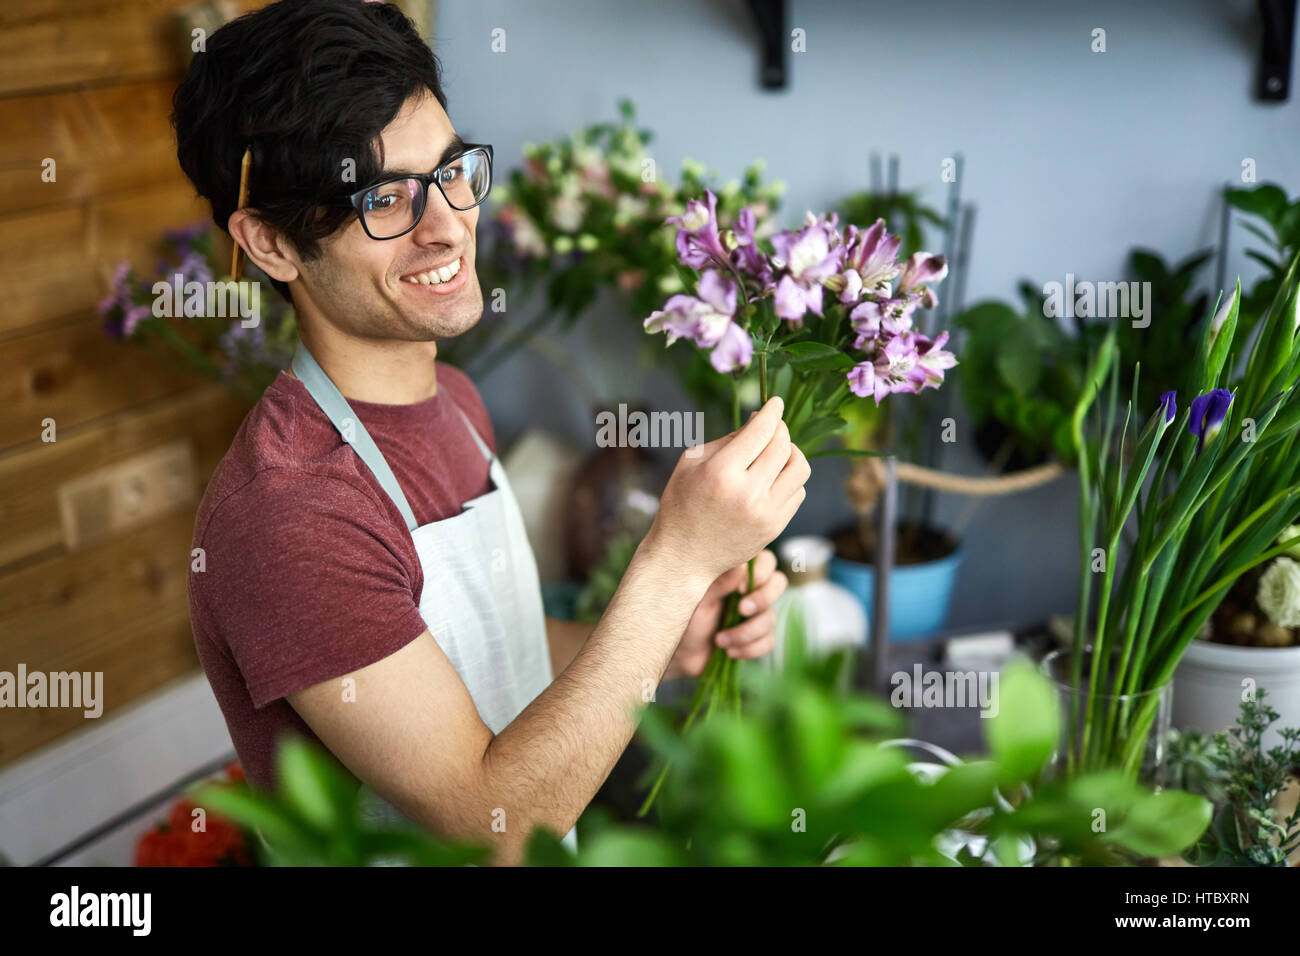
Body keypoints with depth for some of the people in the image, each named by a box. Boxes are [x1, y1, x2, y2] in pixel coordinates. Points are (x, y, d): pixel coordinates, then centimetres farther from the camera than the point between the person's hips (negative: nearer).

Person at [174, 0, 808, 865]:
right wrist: (679, 557, -33)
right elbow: (493, 822, -28)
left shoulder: (449, 399, -3)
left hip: (549, 832, 8)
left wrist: (668, 646, -9)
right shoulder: (284, 513, -30)